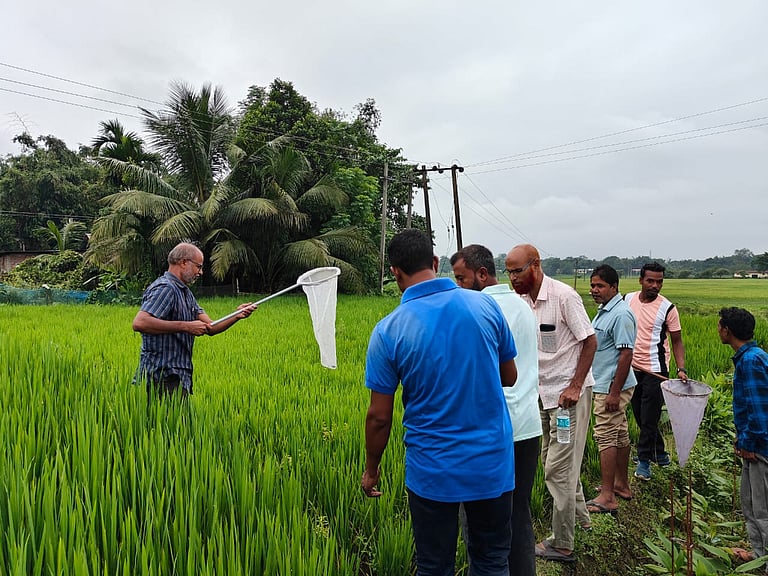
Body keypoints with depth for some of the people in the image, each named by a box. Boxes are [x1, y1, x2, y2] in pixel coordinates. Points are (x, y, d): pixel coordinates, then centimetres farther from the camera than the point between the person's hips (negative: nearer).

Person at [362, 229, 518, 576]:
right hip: (493, 464, 3)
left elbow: (379, 417, -9)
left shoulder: (388, 331, -15)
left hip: (433, 472, -2)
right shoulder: (486, 305, -8)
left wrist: (371, 470, 7)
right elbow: (510, 377, 5)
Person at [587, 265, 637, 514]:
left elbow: (626, 354, -23)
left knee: (606, 437, -7)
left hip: (611, 387, -10)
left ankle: (607, 497, -1)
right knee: (620, 435, 17)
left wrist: (615, 392, -23)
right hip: (606, 385, 10)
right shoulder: (604, 311, 13)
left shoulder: (621, 314, -19)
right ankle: (622, 485, 29)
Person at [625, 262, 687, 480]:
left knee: (649, 418, 0)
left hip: (655, 370, -5)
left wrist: (681, 369, -16)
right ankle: (659, 454, 32)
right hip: (631, 368, 5)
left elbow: (677, 341, -5)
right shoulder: (628, 300, 1)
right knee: (640, 416, 14)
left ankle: (644, 460, 14)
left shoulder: (667, 308, -10)